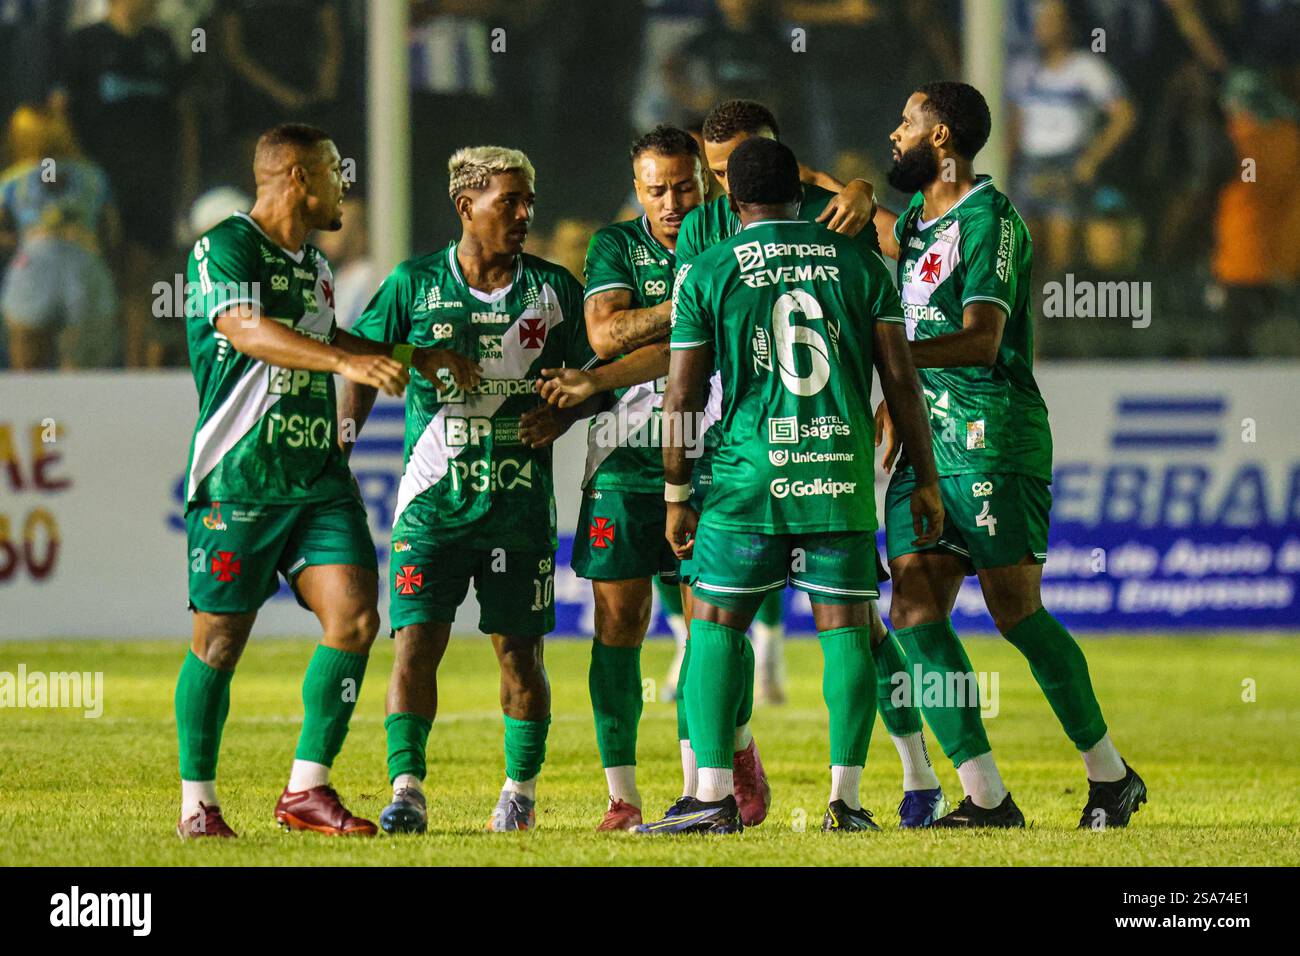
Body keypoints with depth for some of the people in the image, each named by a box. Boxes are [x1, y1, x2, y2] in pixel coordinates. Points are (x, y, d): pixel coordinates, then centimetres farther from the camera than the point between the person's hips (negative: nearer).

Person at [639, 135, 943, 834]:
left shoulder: (706, 273, 1)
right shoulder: (858, 263, 7)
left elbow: (682, 398, 1)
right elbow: (900, 379, 5)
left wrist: (676, 496, 10)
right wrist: (925, 477, 12)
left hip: (750, 475, -2)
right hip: (842, 474, 2)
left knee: (715, 626, 6)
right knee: (845, 631, 5)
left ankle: (714, 796, -2)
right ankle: (845, 800, 0)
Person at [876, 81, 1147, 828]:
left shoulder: (988, 219, -10)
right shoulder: (914, 220, 16)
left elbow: (981, 340, -21)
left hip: (990, 437, -8)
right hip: (926, 440, 8)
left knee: (1017, 613, -6)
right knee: (915, 614, -4)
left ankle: (1111, 776, 8)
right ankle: (986, 797, -5)